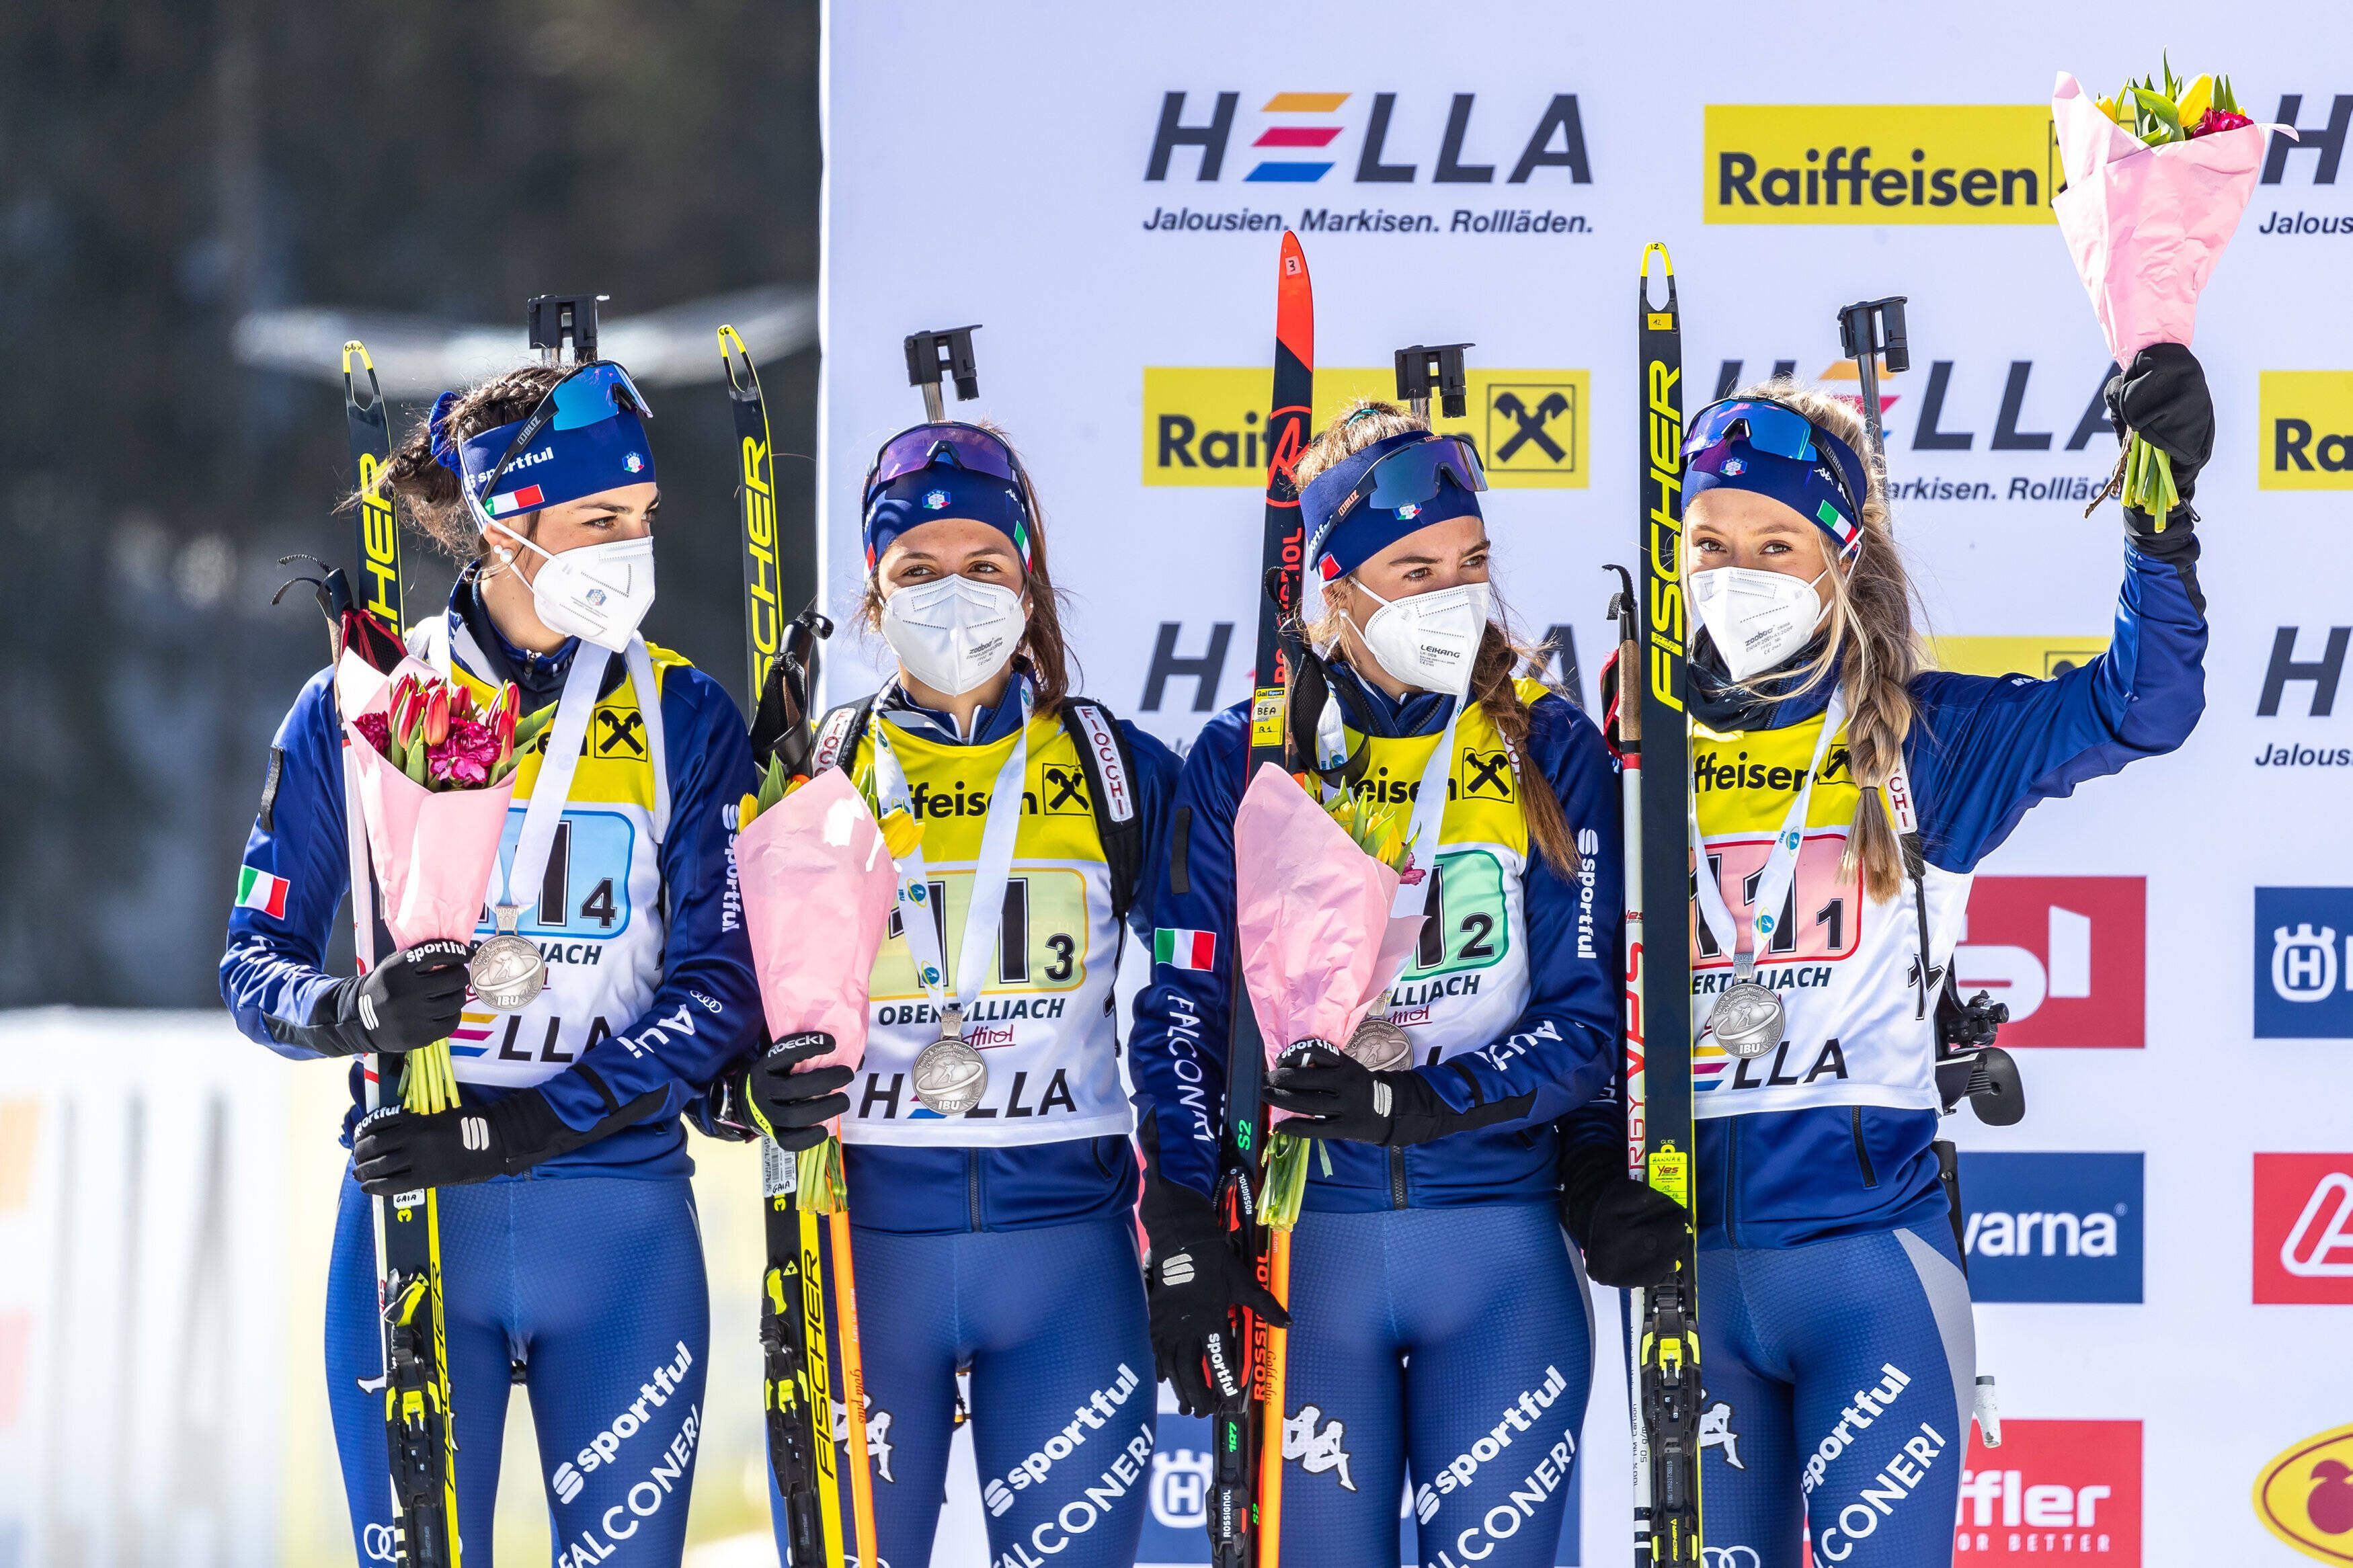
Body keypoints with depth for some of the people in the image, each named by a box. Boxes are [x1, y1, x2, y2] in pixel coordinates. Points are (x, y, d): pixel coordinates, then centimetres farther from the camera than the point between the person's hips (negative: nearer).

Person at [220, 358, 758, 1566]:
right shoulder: (354, 708, 2)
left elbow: (718, 989, -4)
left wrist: (514, 1130, -17)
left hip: (621, 1223, 1)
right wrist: (358, 1013, -20)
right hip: (409, 1208, -1)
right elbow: (257, 965, 4)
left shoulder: (684, 719, 3)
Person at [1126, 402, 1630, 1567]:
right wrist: (1185, 1242, -6)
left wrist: (1411, 1102, -18)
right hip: (1305, 1247, 0)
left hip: (1500, 1247, 0)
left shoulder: (1550, 752, 2)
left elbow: (1587, 1020, -3)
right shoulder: (1246, 759, 2)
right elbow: (1184, 1012, 3)